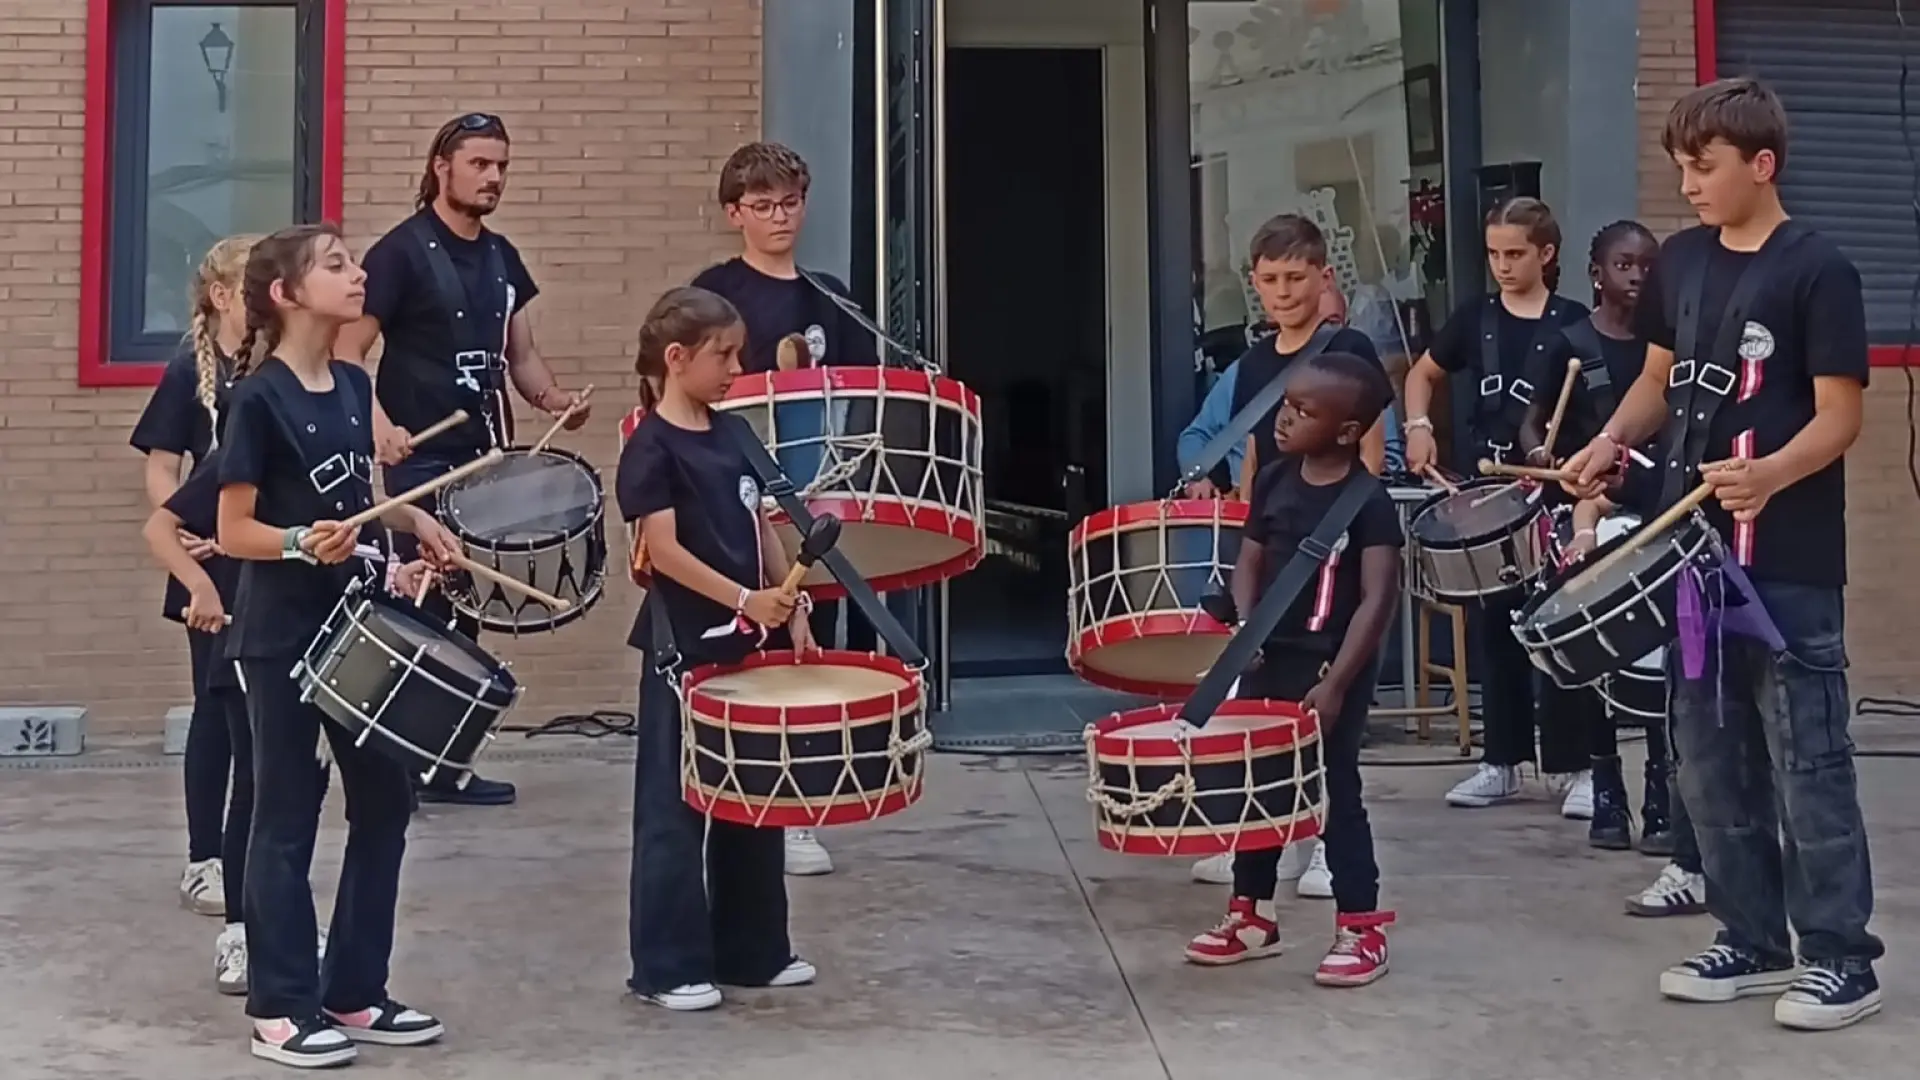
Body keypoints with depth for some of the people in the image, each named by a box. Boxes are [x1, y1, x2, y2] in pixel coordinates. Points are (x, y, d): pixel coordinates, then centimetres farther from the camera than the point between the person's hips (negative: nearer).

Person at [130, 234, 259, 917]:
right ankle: (203, 862, 11)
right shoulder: (192, 371, -5)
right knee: (219, 706, 1)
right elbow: (161, 468, -7)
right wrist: (179, 533, -22)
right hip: (218, 568, -4)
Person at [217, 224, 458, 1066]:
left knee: (385, 801, 11)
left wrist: (415, 521, 5)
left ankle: (354, 993, 24)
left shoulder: (354, 385, 7)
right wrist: (302, 543, -30)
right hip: (282, 635, -8)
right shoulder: (260, 398, -14)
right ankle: (280, 1009, 14)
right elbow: (233, 531, -14)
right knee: (288, 817, 1)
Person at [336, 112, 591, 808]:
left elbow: (520, 355, 19)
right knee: (423, 607, -6)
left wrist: (553, 399, -1)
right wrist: (378, 424, -24)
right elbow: (348, 351, -9)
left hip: (486, 460, 7)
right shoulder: (401, 252, -7)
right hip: (422, 462, -7)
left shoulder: (501, 257, 14)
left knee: (466, 606, 10)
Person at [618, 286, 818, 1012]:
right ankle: (668, 967, 10)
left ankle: (754, 950, 26)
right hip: (685, 649, -8)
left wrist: (790, 609, 8)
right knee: (675, 808, 1)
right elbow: (663, 549, -18)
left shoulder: (734, 434, 11)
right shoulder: (651, 447, -11)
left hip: (749, 643, 8)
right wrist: (743, 600, -24)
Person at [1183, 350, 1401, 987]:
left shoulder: (1368, 501, -14)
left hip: (1333, 668, -6)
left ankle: (1362, 928, 11)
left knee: (1336, 791, -1)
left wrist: (1335, 684, -22)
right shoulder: (1274, 480, 4)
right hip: (1270, 659, 6)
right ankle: (1251, 915, 27)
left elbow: (1377, 599, -17)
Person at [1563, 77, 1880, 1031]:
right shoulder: (1681, 261, 10)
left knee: (1808, 763, -2)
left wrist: (1770, 473, -30)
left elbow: (1840, 416, -12)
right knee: (1710, 763, 11)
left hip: (1790, 566, -7)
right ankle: (1754, 941, 23)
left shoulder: (1817, 271, -9)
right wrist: (1612, 441, 1)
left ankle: (1842, 957, 9)